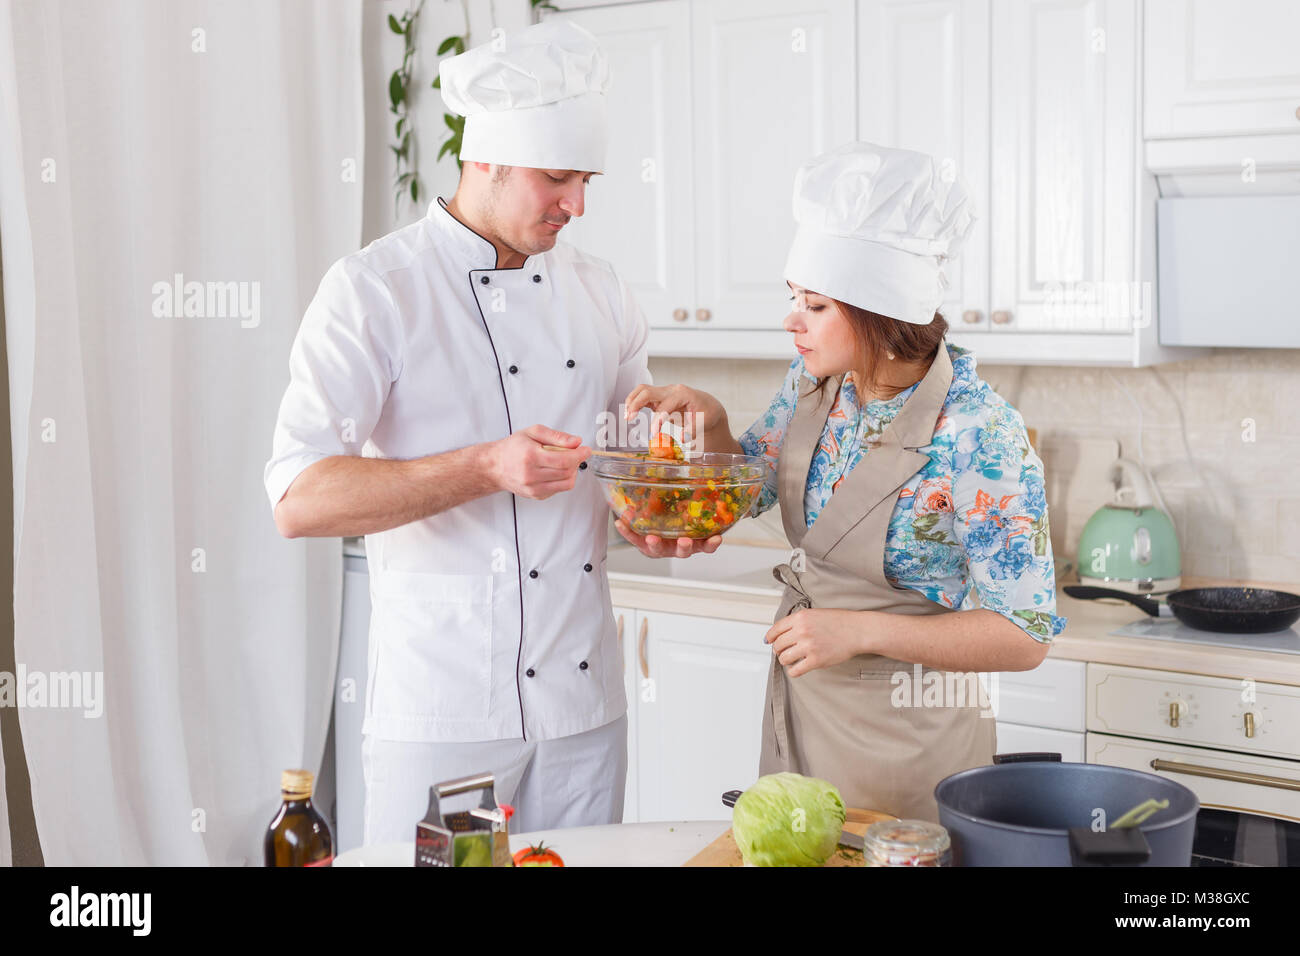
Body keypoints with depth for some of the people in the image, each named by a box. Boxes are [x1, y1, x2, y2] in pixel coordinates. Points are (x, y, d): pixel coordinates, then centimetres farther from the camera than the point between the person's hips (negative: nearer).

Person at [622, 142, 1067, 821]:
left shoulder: (981, 436, -24)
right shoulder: (815, 378, -4)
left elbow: (1025, 637, -21)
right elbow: (752, 484, 14)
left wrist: (861, 630, -26)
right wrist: (708, 421, -7)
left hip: (912, 737, -6)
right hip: (799, 709, 7)